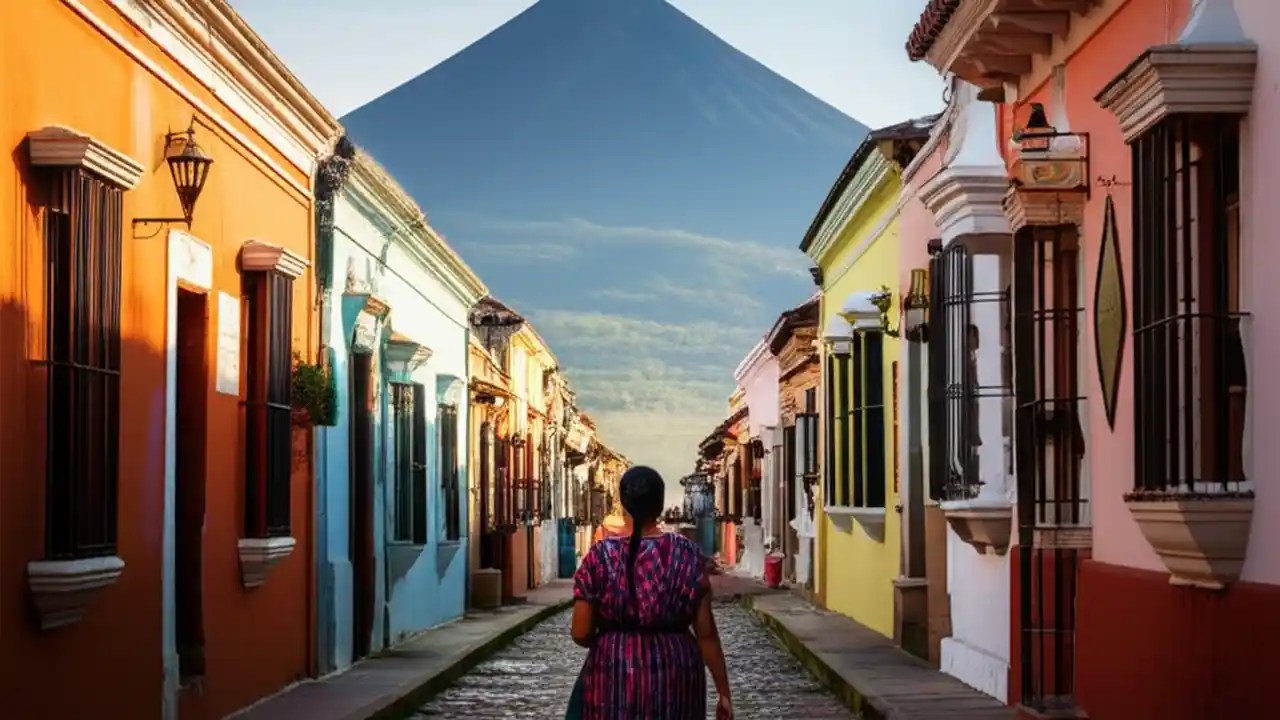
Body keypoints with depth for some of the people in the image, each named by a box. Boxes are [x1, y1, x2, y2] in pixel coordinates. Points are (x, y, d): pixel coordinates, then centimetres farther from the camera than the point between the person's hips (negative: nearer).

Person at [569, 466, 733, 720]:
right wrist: (723, 692, 4)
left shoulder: (600, 556, -4)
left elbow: (581, 634, -4)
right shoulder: (688, 555, -3)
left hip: (613, 679, -1)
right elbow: (706, 633, -3)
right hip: (675, 679, 1)